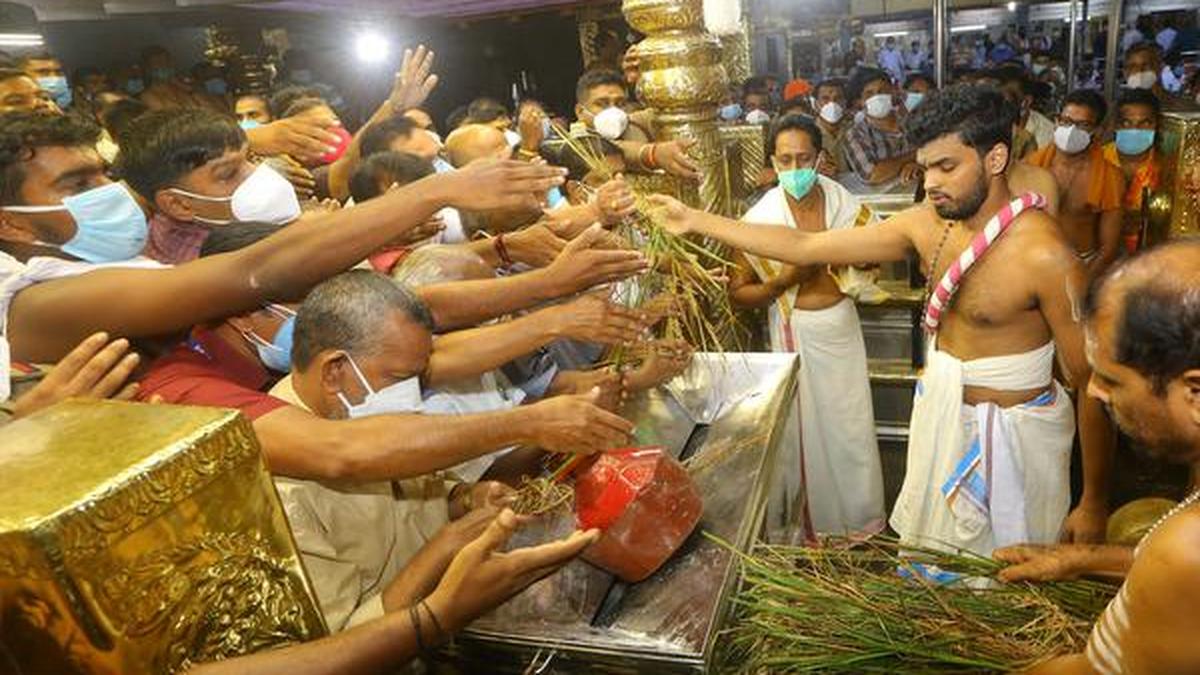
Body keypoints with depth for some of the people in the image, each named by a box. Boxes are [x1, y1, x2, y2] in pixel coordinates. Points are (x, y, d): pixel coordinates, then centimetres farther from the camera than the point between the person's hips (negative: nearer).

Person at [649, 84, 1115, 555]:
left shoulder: (1043, 255, -23)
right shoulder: (928, 223, -5)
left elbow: (1094, 383, -18)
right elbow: (805, 246, -4)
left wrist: (1094, 504, -13)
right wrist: (695, 221, -4)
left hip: (1010, 433, -6)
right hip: (941, 414, 6)